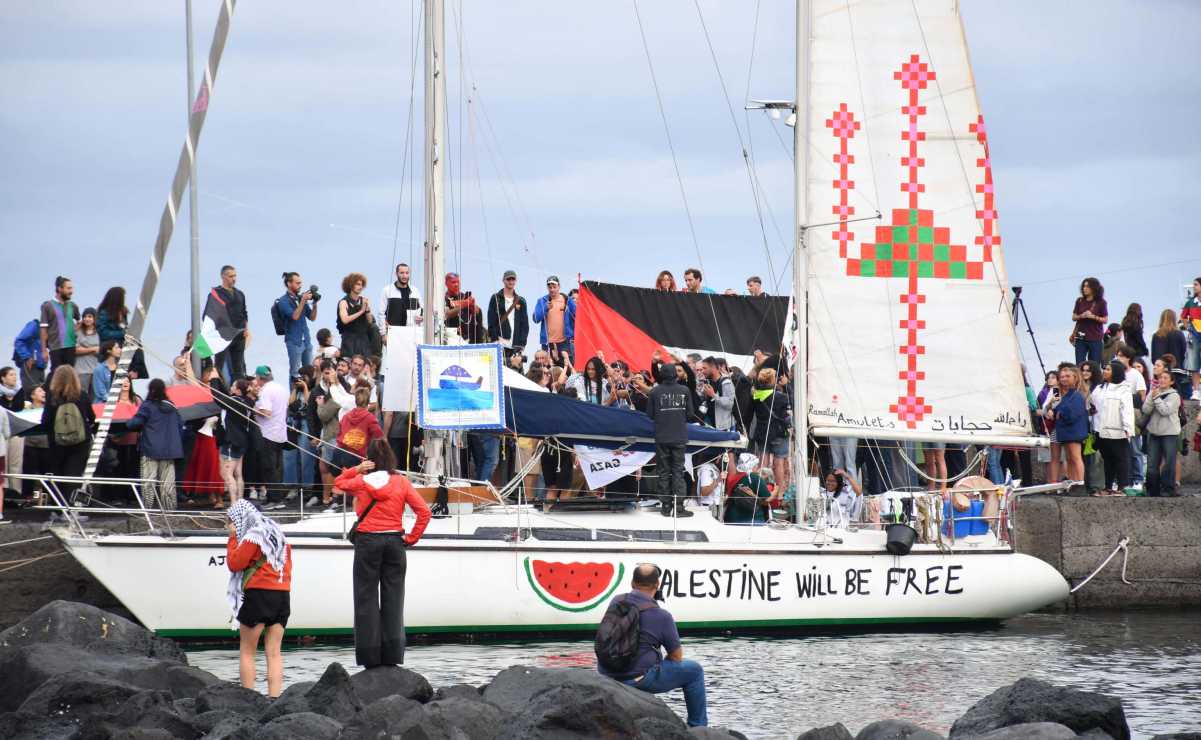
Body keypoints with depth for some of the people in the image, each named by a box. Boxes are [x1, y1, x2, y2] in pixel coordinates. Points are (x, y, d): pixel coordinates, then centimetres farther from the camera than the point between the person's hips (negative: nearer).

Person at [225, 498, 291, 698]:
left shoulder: (253, 536, -6)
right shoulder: (278, 533, 19)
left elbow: (234, 563, -8)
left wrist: (232, 538, 1)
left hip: (258, 593, -7)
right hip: (283, 592, 7)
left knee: (246, 651, 1)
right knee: (274, 653, 3)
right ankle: (274, 698, -5)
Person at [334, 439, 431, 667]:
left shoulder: (361, 482, -1)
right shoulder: (401, 482, 0)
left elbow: (339, 482, 21)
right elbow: (424, 511, -5)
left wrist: (357, 469, 7)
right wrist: (412, 538, 2)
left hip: (367, 541, -1)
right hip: (394, 541, 1)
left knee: (367, 598, 4)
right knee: (393, 598, 5)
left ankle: (369, 656, 1)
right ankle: (391, 655, 4)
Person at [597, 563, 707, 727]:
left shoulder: (616, 602, 4)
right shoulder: (662, 616, -12)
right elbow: (676, 657, -1)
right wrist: (659, 665, 19)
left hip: (607, 677, 6)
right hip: (639, 680, -6)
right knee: (694, 671, 11)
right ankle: (698, 728, 18)